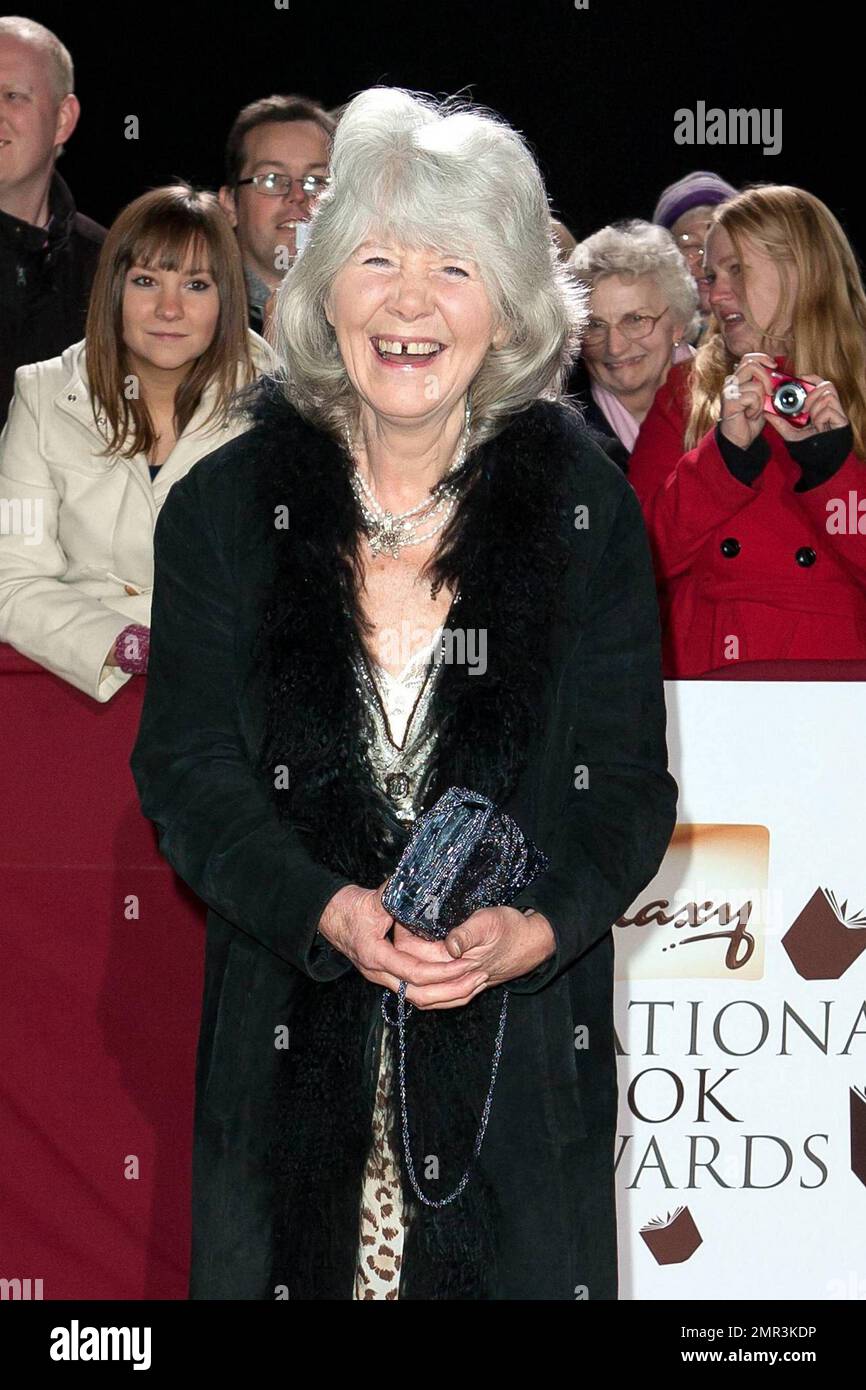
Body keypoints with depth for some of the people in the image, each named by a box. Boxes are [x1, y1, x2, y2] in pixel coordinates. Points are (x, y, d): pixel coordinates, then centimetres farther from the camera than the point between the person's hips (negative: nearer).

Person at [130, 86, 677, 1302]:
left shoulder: (587, 508, -2)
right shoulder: (225, 508, 0)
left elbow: (630, 784, -1)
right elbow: (185, 770, -2)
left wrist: (535, 927, -21)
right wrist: (329, 913, -19)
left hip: (523, 1036, 0)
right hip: (291, 1043, 1)